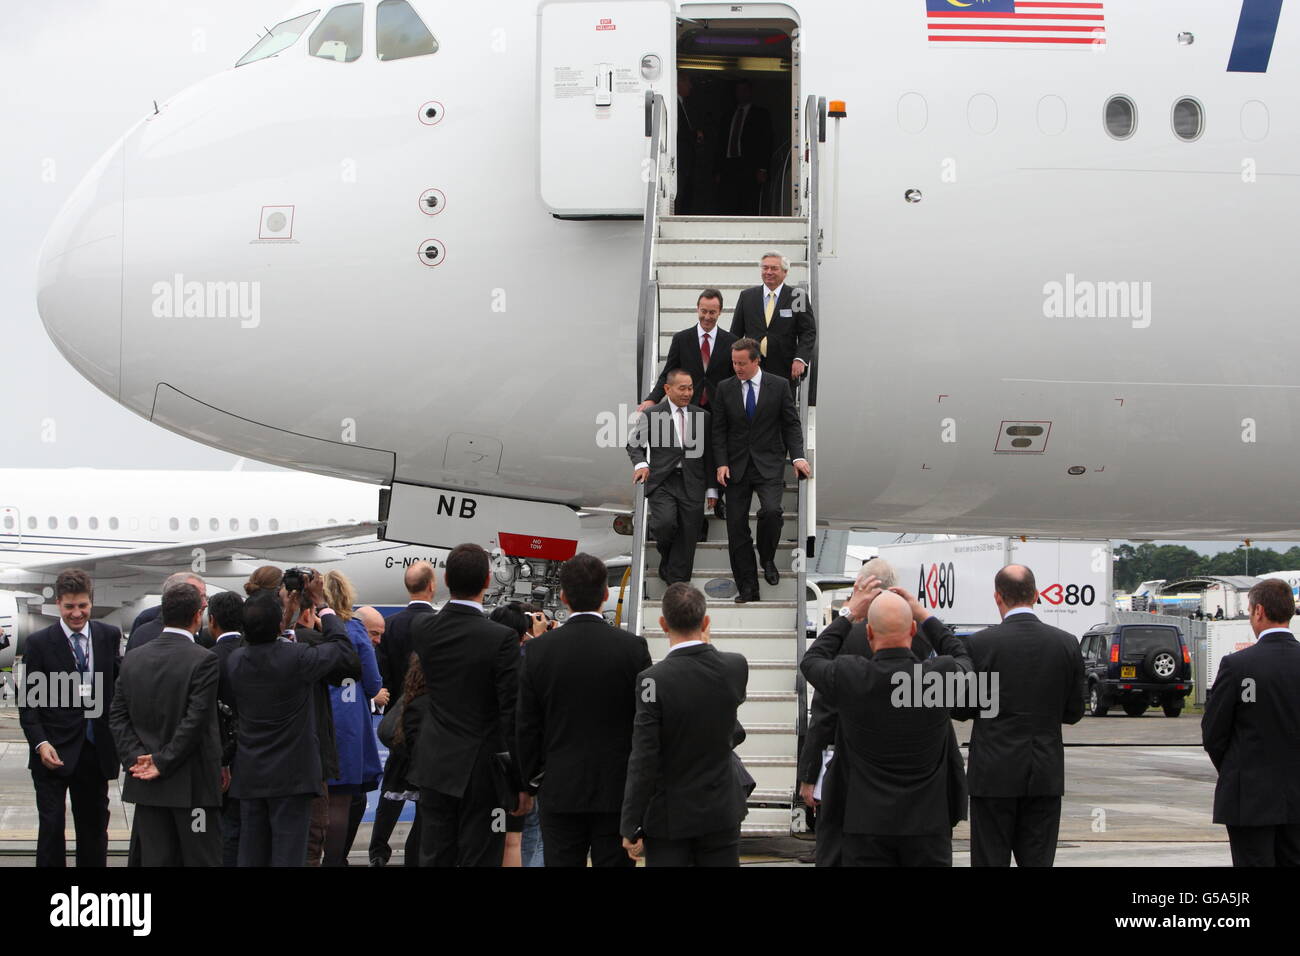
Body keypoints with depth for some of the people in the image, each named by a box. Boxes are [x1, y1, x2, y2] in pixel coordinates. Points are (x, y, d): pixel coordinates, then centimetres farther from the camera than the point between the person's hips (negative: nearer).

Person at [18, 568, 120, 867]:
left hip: (96, 750, 3)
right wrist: (40, 743, -16)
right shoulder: (39, 643, -4)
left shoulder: (109, 636, 5)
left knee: (94, 826, 11)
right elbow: (28, 702, -4)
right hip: (55, 750, -3)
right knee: (51, 825, -4)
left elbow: (118, 683, 9)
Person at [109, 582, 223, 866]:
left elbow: (118, 717, 5)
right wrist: (163, 764, -11)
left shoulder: (133, 659, 6)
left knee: (154, 859, 7)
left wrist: (136, 757, -2)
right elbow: (195, 720, -17)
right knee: (201, 860, 1)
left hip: (146, 789, 5)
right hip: (193, 787, -5)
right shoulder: (204, 661, -13)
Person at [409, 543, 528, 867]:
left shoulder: (421, 629, -2)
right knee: (479, 860, 1)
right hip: (480, 770, -5)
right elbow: (513, 715, -16)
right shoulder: (501, 638, -17)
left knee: (434, 858, 10)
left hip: (434, 767, 5)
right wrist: (522, 782, -9)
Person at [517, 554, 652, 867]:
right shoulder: (633, 648, -7)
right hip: (618, 790, -1)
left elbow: (526, 727, 1)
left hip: (560, 791, 1)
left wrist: (525, 782, 13)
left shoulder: (537, 650, -5)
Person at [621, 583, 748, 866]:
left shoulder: (653, 680, -18)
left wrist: (630, 828, -8)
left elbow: (643, 762, -17)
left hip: (669, 819, -3)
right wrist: (706, 647, 17)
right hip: (722, 811, 4)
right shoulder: (736, 667, -7)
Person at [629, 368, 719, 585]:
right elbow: (633, 444, 11)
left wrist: (712, 489, 11)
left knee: (687, 539, -1)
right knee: (665, 523, -24)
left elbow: (709, 455, 15)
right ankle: (666, 557, 9)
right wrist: (641, 463, -9)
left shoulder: (702, 416, 11)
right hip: (661, 482, -2)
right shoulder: (652, 415, 4)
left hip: (691, 485, 2)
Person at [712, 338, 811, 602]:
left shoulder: (778, 386, 1)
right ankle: (747, 588, 6)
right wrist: (721, 463, -5)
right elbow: (719, 430, 7)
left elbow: (791, 424, 3)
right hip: (736, 468, 2)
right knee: (736, 528, -1)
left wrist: (798, 456, -10)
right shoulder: (725, 389, 5)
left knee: (771, 511, -25)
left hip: (769, 465, -2)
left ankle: (767, 560, 3)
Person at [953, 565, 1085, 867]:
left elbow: (960, 710, -3)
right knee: (1038, 860, 7)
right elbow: (1073, 713, 5)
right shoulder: (1066, 644, -1)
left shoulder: (981, 643, -10)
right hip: (1046, 775, 3)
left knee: (991, 860, 3)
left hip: (994, 774, -3)